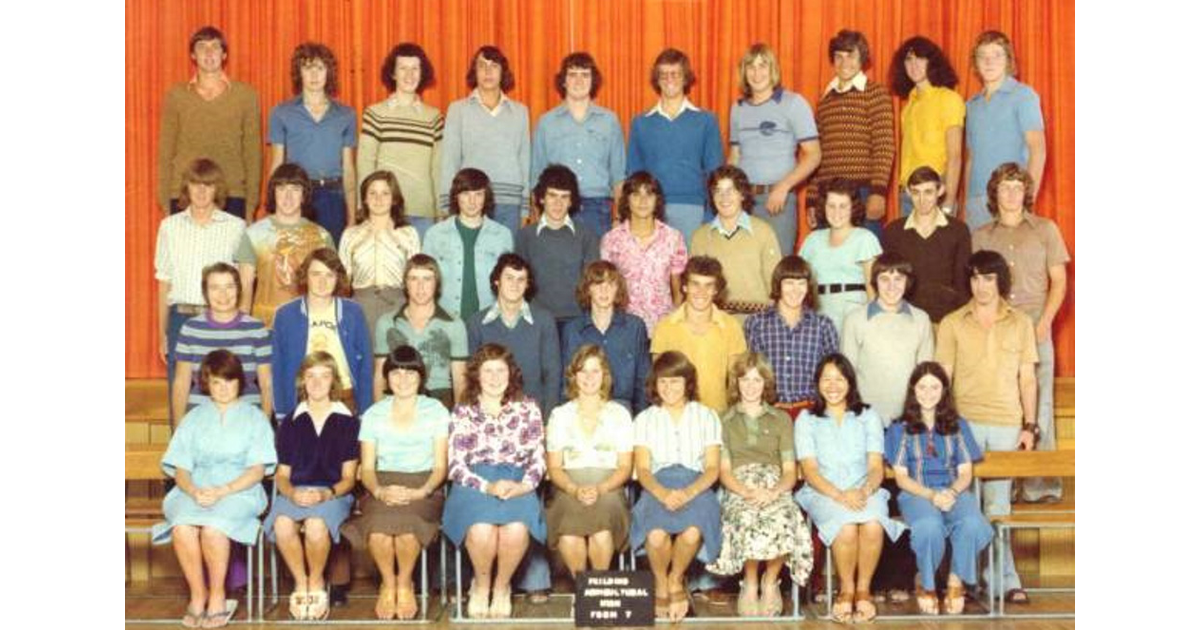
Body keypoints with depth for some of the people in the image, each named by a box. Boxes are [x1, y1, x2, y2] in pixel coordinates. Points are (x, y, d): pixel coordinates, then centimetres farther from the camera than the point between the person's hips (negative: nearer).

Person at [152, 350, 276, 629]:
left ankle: (218, 596, -15)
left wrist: (223, 491, -15)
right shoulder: (194, 418, 20)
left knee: (213, 528, -35)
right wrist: (194, 491, -13)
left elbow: (258, 469, 1)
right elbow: (180, 469, 11)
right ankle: (197, 595, -16)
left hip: (240, 491, -2)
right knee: (182, 528, -32)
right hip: (196, 489, 2)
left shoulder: (254, 417, 12)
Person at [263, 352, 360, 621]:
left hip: (333, 494, -2)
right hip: (295, 493, 2)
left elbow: (349, 477, 5)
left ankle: (316, 583, -8)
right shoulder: (290, 423, 15)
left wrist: (327, 494, -15)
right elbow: (282, 474, 12)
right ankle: (301, 583, -10)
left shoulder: (347, 422, 8)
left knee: (316, 524, -37)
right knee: (282, 523, -34)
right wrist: (292, 493, -11)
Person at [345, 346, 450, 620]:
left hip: (423, 488, -1)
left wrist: (420, 492, -18)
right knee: (379, 525, -34)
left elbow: (440, 466, 2)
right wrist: (379, 491, -16)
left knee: (405, 523, -36)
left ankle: (405, 583, -7)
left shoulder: (436, 411, 7)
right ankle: (387, 583, -6)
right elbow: (367, 468, 6)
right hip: (383, 487, 1)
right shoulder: (373, 415, 12)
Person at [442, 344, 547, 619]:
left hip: (516, 485, 1)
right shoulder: (462, 413, 12)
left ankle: (502, 586, -6)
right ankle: (481, 585, -5)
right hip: (474, 485, 0)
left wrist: (523, 486, -12)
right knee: (481, 528, -35)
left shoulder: (528, 410, 15)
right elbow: (456, 466, 4)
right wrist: (487, 486, -15)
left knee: (516, 528, -34)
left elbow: (537, 458, 9)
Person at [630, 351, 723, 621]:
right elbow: (642, 469, 5)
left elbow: (713, 468, 5)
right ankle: (661, 585, -4)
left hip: (696, 486, 0)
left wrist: (688, 493, -16)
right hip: (658, 487, 0)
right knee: (656, 534, -35)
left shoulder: (706, 417, 15)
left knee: (692, 532, -36)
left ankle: (676, 580, -3)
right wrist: (662, 493, -18)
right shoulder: (644, 420, 17)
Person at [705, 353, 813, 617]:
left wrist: (773, 492, -11)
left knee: (783, 521, -36)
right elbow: (724, 471, 7)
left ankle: (771, 582, -13)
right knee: (748, 520, -38)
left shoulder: (781, 419, 21)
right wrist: (748, 492, -14)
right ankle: (750, 584, -17)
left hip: (775, 489, 1)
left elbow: (790, 471, 12)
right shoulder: (724, 421, 18)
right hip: (738, 489, -1)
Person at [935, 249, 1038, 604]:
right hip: (965, 422, 0)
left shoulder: (1020, 324, 10)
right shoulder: (952, 324, 7)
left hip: (1007, 425, 0)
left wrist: (1029, 426, 3)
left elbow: (1027, 379, 10)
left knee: (998, 505, 0)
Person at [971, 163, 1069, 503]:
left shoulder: (1045, 229, 11)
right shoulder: (980, 236, 16)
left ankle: (1042, 482, -3)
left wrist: (1044, 321, -5)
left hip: (1035, 326, -1)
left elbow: (1059, 281, 9)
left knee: (1038, 403, -6)